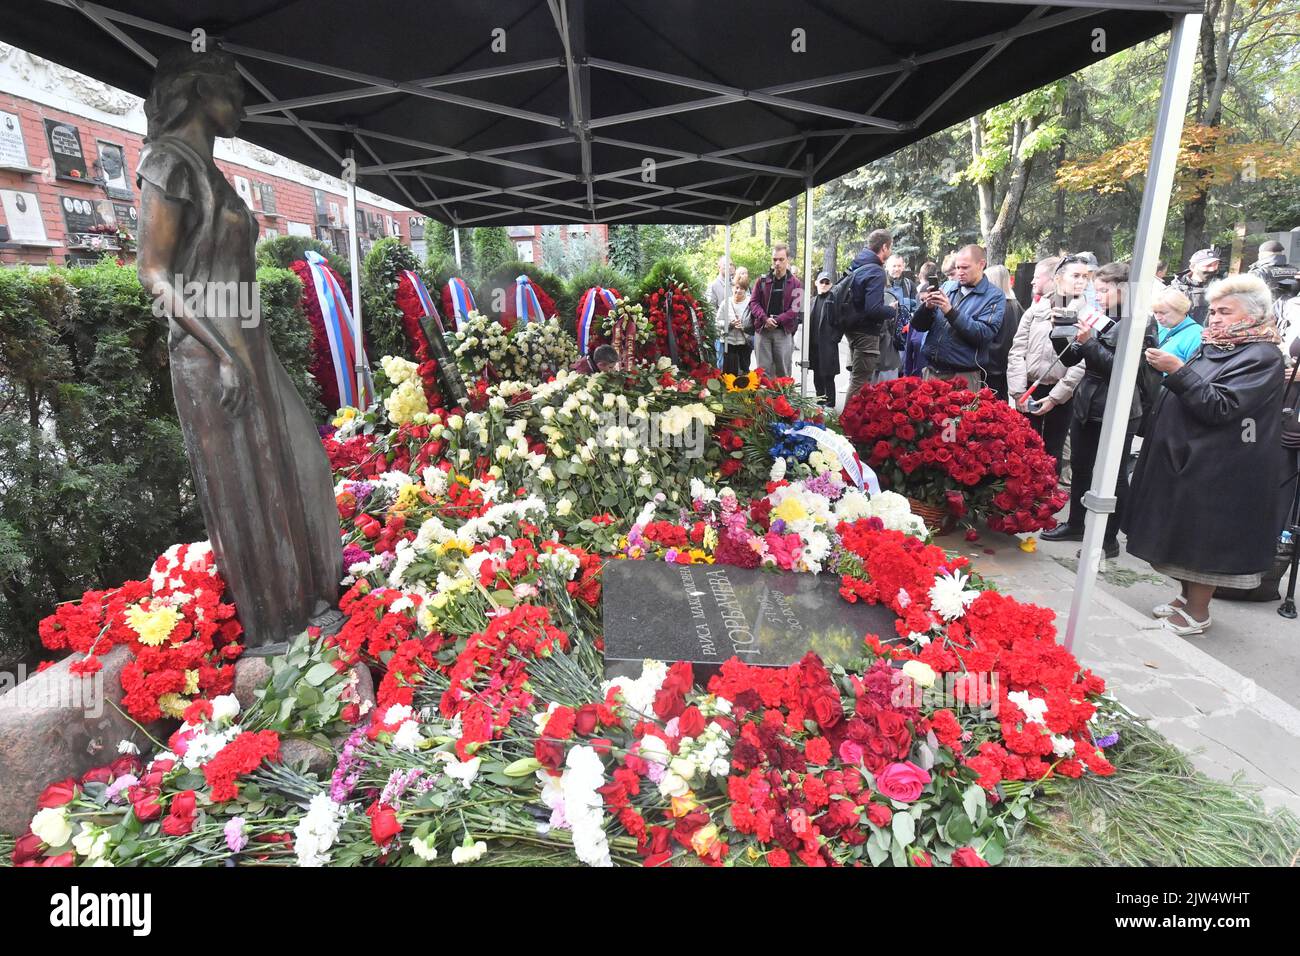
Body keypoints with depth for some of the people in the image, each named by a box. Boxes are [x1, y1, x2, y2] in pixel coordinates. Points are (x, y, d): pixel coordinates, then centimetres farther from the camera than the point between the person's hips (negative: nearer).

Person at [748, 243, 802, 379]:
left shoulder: (794, 283, 4)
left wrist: (777, 321, -15)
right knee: (763, 369, 3)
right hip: (762, 330, 2)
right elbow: (753, 302, 5)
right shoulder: (763, 280, 10)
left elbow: (794, 309, -4)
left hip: (784, 331, -2)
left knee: (783, 371, 1)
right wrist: (764, 318, -12)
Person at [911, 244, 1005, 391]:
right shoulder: (947, 286, 8)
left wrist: (951, 311, -22)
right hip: (931, 370, 4)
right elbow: (919, 325, 8)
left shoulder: (994, 296, -3)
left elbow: (984, 334, -17)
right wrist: (927, 308, -13)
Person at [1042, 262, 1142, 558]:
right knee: (1079, 467, 15)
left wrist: (1089, 342, -23)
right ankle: (1076, 525, 30)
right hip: (1085, 406, 7)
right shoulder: (1101, 319, 8)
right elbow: (1070, 359, 9)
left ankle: (1110, 538, 16)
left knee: (1113, 474, 4)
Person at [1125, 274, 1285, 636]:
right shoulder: (1215, 347, 12)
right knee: (1184, 535, 16)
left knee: (1202, 538, 0)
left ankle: (1197, 613, 13)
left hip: (1214, 468, -9)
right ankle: (1186, 597, 29)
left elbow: (1220, 407, -24)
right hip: (1183, 457, 9)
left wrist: (1178, 371, -26)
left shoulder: (1262, 357, -13)